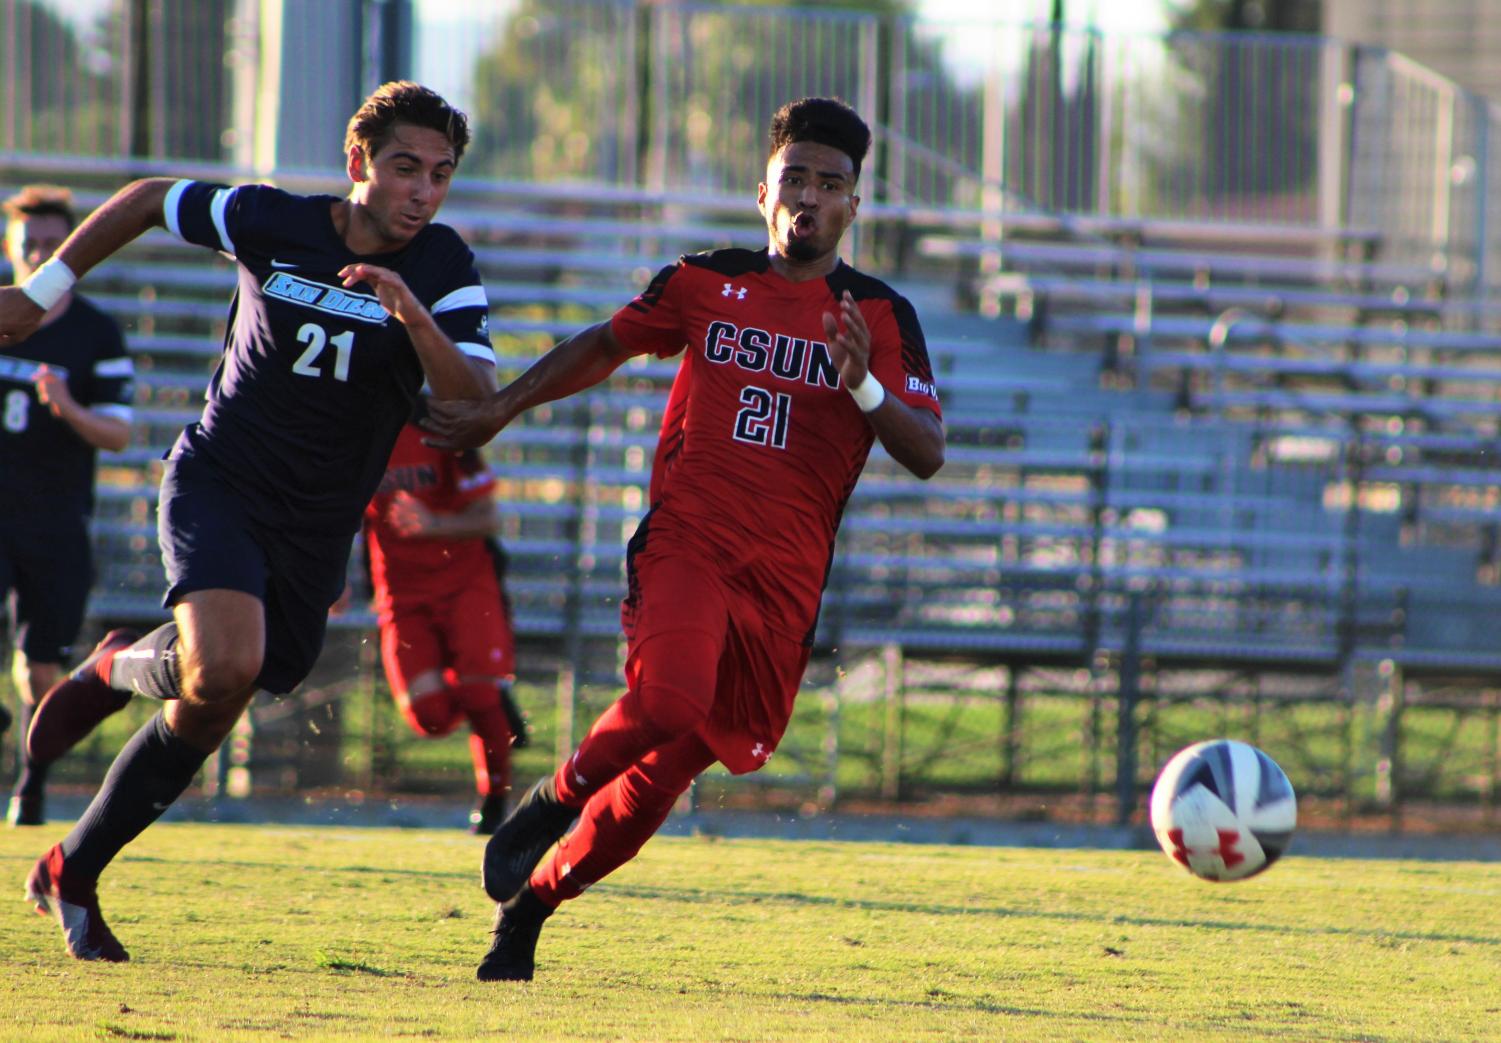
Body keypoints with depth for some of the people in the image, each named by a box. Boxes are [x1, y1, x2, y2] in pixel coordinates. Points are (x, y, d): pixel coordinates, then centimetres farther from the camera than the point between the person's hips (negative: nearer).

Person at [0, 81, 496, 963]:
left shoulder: (445, 271, -8)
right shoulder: (271, 223, -9)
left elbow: (476, 404, -20)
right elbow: (147, 201, 9)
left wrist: (414, 316, -36)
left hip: (315, 530, 3)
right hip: (218, 483, -3)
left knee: (205, 719, 9)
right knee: (223, 668, -29)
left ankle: (72, 874, 26)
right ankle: (121, 668, 5)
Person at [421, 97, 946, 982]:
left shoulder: (881, 317, 5)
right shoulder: (705, 282, 7)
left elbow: (928, 453, -2)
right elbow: (605, 347, 25)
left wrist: (864, 386, -20)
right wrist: (496, 412, 28)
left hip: (785, 579, 1)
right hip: (687, 540, -1)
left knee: (665, 770, 1)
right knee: (669, 699, -30)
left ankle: (529, 905, 20)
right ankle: (552, 802, -2)